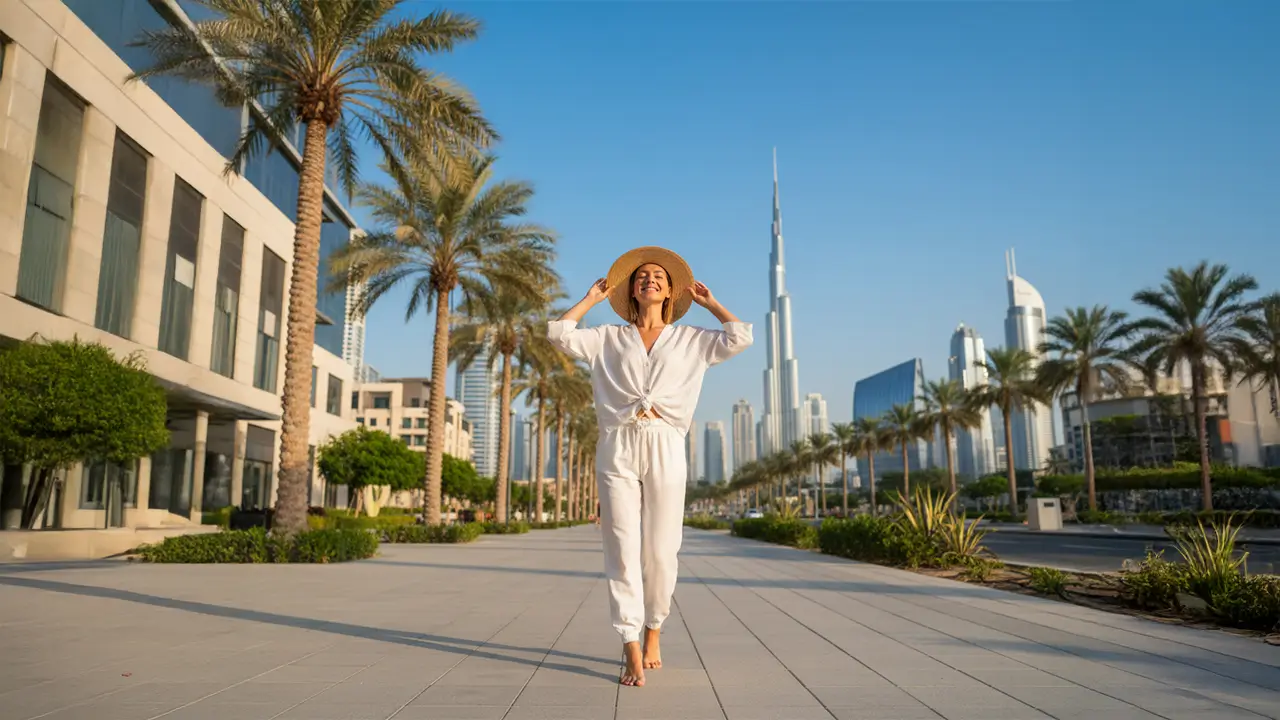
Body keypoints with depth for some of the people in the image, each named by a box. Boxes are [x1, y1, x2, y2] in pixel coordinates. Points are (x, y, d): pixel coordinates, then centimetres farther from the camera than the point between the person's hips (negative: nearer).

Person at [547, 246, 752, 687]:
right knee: (623, 551, -6)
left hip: (665, 449, 0)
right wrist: (593, 298, 19)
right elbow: (560, 333, 8)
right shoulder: (609, 338, 18)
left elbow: (740, 338, 5)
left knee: (660, 552, 0)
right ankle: (632, 653, -2)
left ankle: (653, 634, 23)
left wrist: (708, 301, 19)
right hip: (618, 448, 0)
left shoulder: (690, 340, 17)